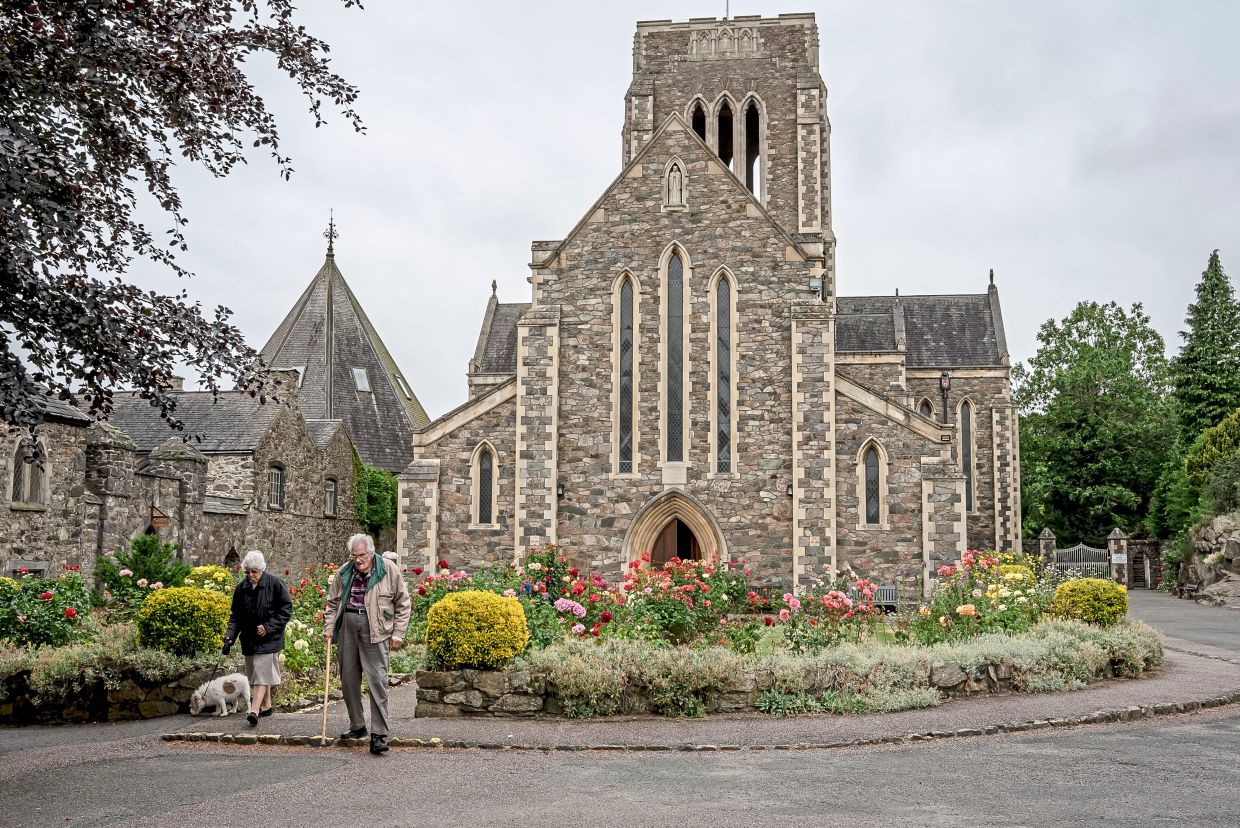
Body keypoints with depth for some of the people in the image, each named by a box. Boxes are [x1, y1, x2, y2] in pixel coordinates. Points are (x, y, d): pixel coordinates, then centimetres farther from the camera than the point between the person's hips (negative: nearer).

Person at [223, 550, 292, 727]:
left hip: (269, 638, -6)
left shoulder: (275, 584, -9)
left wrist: (268, 627, -15)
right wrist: (230, 636, -4)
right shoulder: (241, 588, 5)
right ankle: (266, 706, 26)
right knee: (259, 673, 13)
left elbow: (286, 609, -7)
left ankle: (254, 711, -21)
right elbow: (236, 615, 10)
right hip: (249, 639, 6)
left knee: (262, 674, -13)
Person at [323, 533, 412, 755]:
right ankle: (357, 726, 27)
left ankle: (379, 735, -7)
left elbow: (403, 604, 2)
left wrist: (398, 634, -1)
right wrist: (329, 626, 5)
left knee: (377, 680, -9)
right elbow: (332, 602, 18)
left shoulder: (390, 571, -2)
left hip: (375, 631, -4)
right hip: (347, 627, 4)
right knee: (348, 678, 11)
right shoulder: (344, 573, 8)